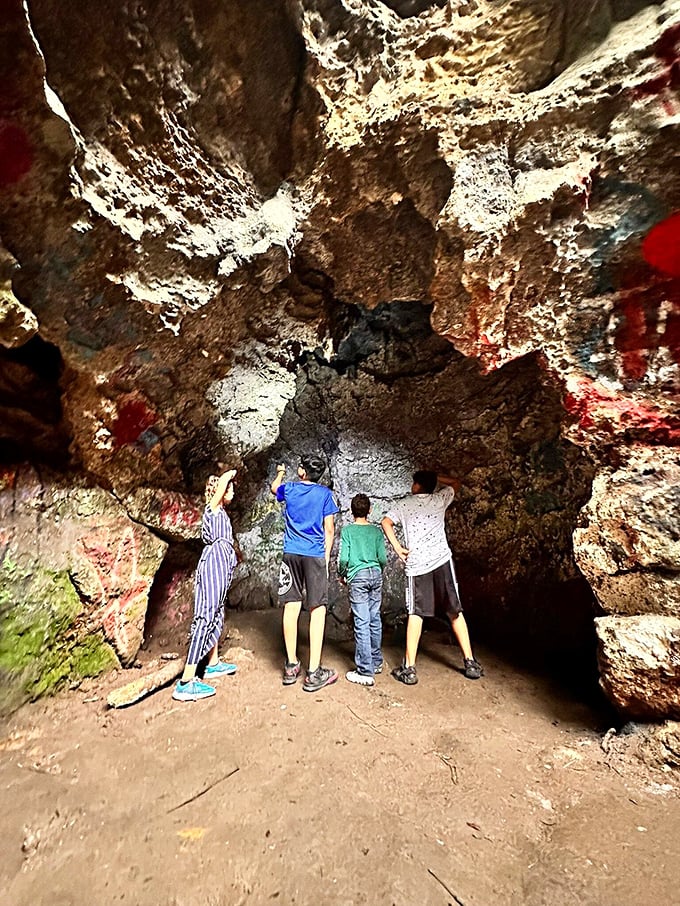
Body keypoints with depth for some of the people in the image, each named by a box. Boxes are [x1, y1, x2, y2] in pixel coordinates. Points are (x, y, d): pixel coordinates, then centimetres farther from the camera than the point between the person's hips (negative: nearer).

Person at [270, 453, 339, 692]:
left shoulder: (289, 488, 7)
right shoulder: (324, 493, -1)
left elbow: (274, 488, 31)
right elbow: (329, 529, -1)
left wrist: (280, 473, 51)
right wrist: (326, 557, 7)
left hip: (291, 554, 3)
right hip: (315, 555, -3)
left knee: (291, 607, 8)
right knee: (317, 609, -1)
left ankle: (291, 666, 17)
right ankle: (314, 673, 0)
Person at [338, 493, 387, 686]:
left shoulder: (347, 530, -3)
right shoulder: (377, 531, 5)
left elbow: (344, 558, -8)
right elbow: (383, 558, 3)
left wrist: (342, 575, 9)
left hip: (357, 577, -4)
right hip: (375, 576, 4)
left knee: (361, 623, -3)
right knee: (375, 619, 14)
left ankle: (365, 672, 2)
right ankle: (376, 661, 28)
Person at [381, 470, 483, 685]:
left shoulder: (405, 504, 9)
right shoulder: (440, 498, 11)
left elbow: (386, 523, 0)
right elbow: (456, 483, 27)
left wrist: (397, 547, -2)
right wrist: (434, 477, 22)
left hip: (416, 564, -1)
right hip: (442, 560, 1)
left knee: (415, 614, 6)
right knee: (455, 612, 12)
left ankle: (409, 669, 7)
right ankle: (471, 663, 19)